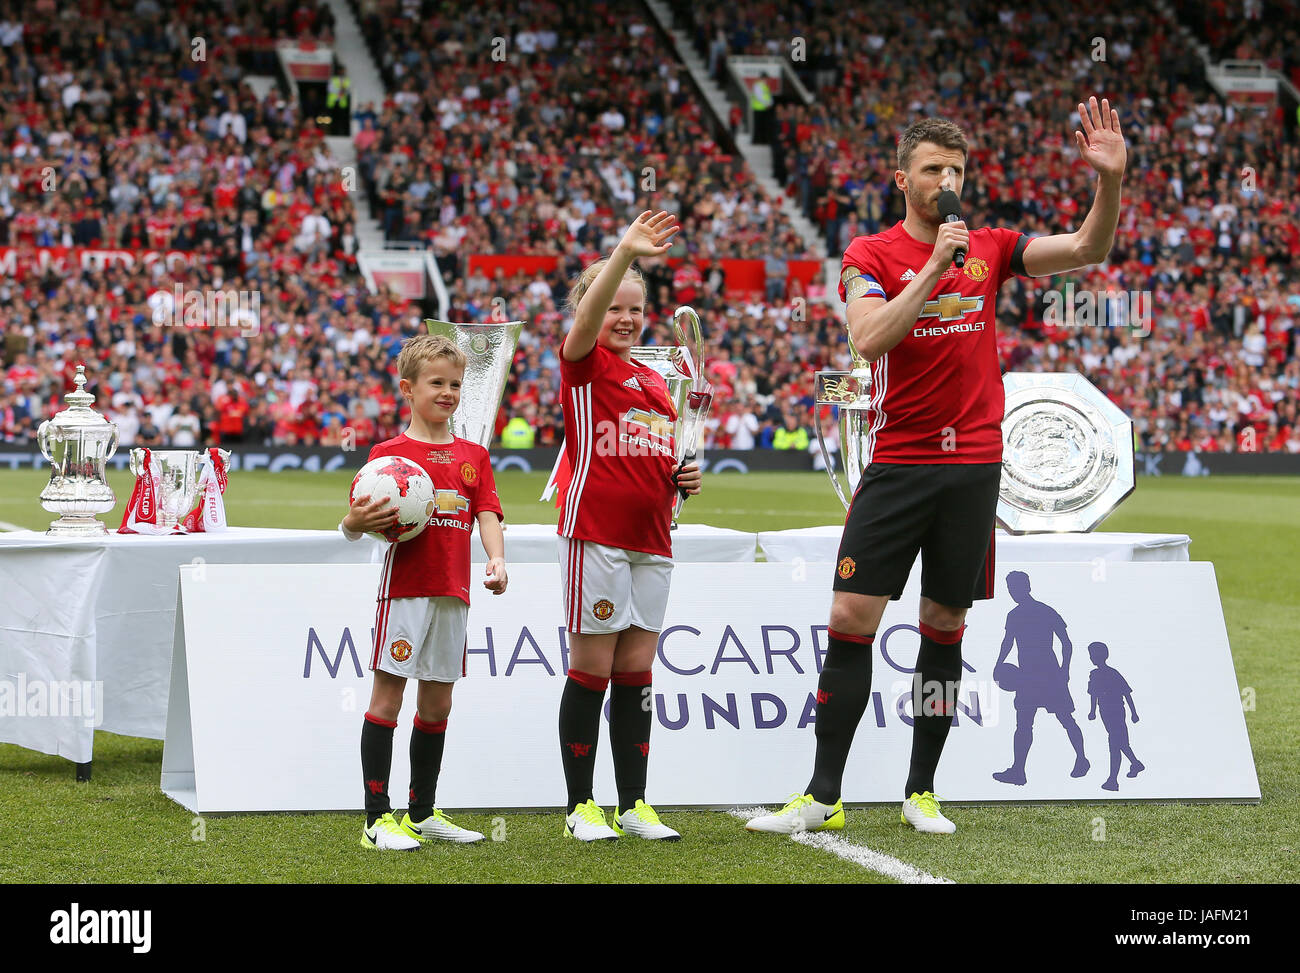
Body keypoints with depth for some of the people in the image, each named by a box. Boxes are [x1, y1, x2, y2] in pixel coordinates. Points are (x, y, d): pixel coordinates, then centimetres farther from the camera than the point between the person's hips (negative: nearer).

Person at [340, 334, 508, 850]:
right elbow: (357, 524, -3)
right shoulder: (388, 452, -1)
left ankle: (423, 813, 22)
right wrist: (355, 523, -26)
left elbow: (487, 515, 5)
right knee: (387, 695, -4)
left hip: (452, 593, 5)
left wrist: (497, 559, -13)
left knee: (437, 703, 11)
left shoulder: (473, 455, 13)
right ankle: (378, 818, -2)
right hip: (404, 589, -5)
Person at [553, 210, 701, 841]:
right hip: (594, 534, -6)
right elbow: (587, 319, -25)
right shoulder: (583, 364, -2)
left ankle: (634, 804, 12)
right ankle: (581, 806, 4)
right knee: (591, 669, -3)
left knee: (636, 671, 8)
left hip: (650, 541, 6)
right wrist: (624, 254, -39)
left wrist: (684, 481, 7)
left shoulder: (655, 382, 19)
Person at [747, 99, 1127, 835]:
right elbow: (869, 338, -16)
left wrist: (1111, 180, -16)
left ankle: (922, 792, 15)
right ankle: (823, 796, 0)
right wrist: (933, 265, -19)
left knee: (945, 626, 6)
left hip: (974, 464, 2)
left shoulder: (990, 248, 7)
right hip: (897, 463, -2)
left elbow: (1088, 250, 1)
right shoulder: (871, 255, 0)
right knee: (851, 619, -7)